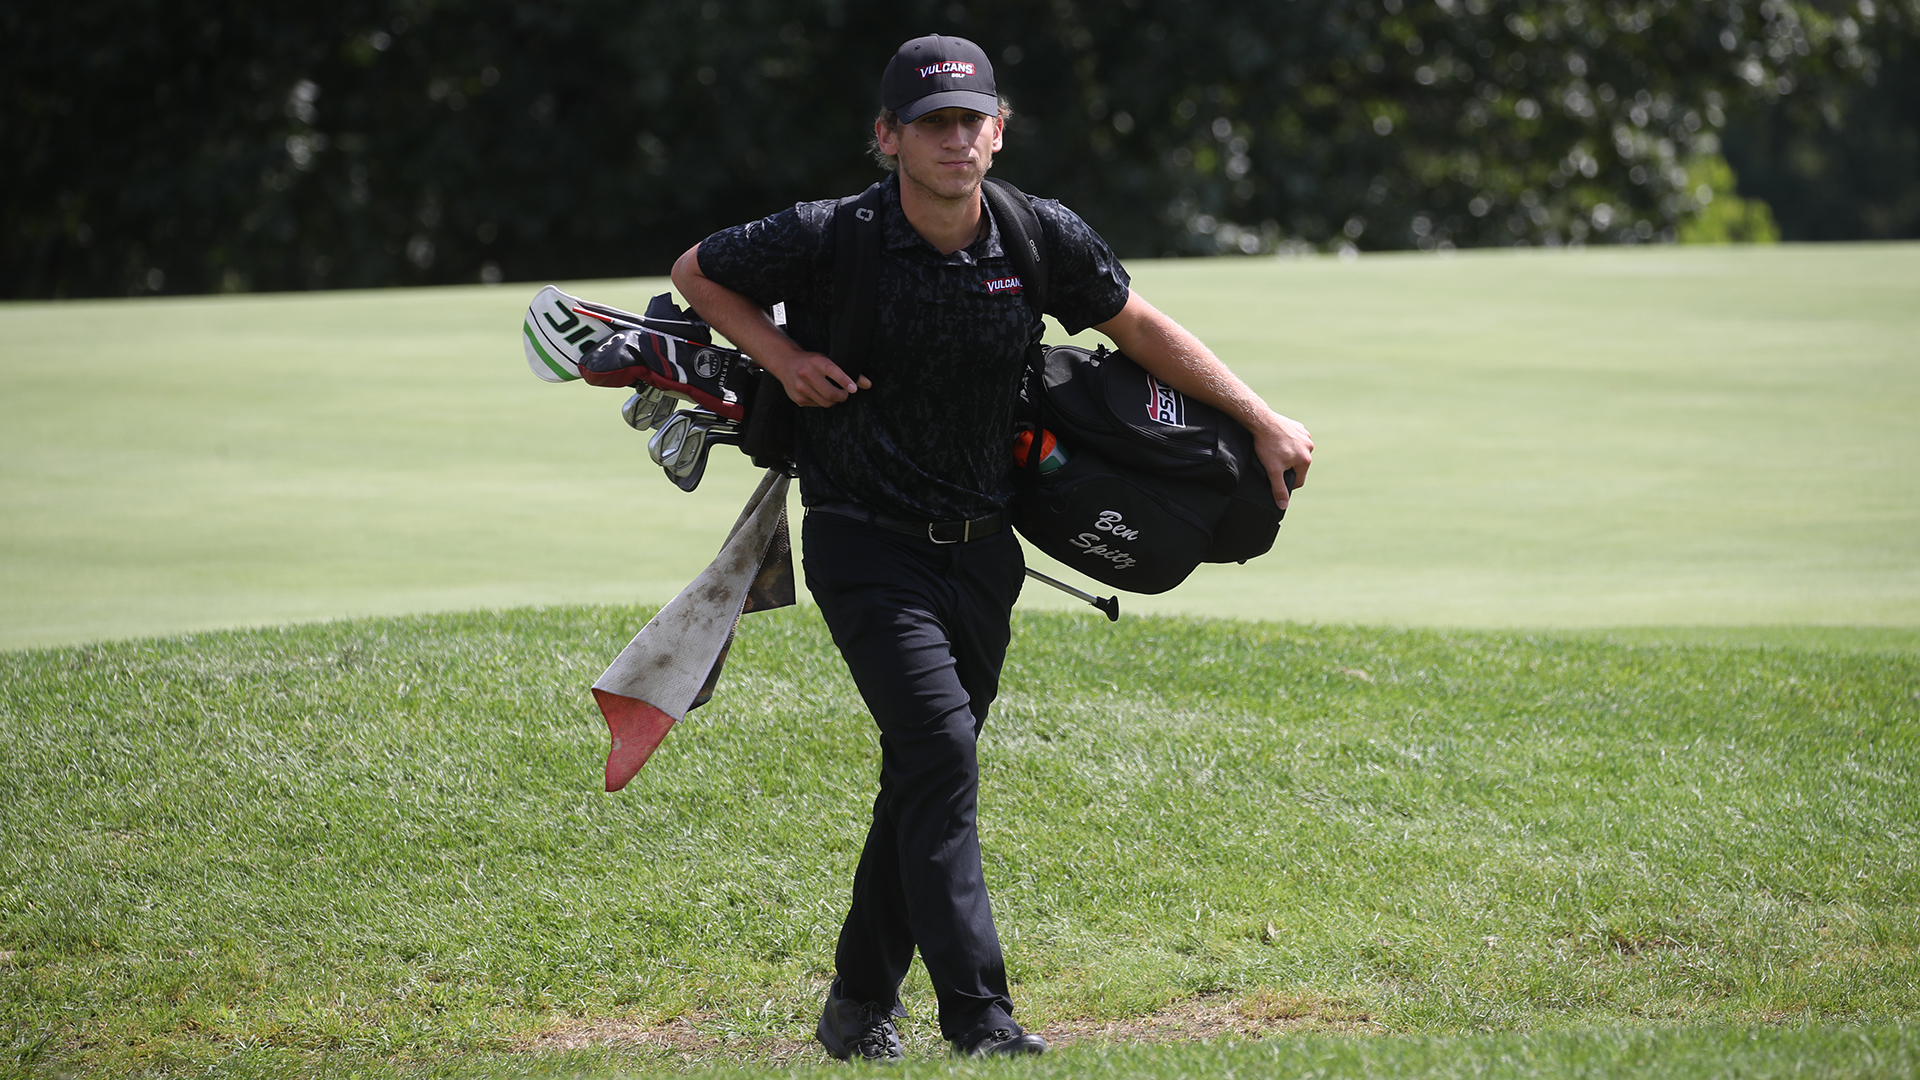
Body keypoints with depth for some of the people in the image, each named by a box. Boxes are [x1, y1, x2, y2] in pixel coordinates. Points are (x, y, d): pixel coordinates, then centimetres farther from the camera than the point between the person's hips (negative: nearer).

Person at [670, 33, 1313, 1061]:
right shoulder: (830, 239, -14)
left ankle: (861, 1000, 27)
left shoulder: (1044, 240, -4)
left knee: (927, 773, 11)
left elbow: (1139, 329, 11)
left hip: (980, 550, 5)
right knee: (940, 747, -19)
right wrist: (781, 356, -11)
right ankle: (977, 1017, -22)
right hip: (865, 542, -5)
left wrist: (1263, 421, 10)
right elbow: (698, 271, 3)